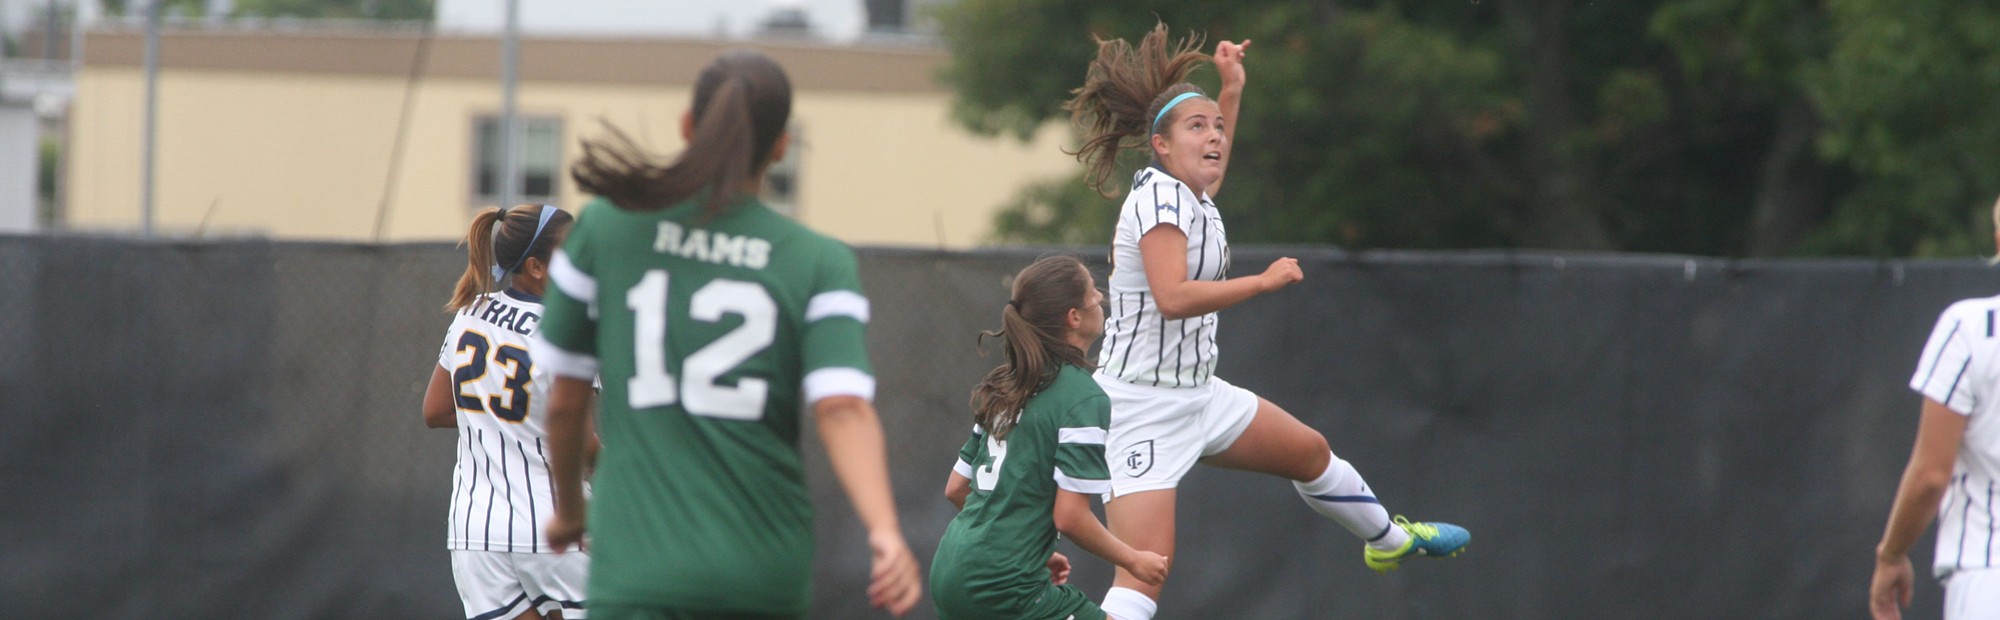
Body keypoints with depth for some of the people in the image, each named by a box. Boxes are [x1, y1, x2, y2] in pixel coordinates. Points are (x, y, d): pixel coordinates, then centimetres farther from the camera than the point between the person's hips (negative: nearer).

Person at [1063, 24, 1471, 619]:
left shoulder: (1193, 197, 8)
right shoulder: (1159, 201, -20)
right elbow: (1172, 297, -34)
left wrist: (1232, 89, 35)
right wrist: (1264, 280, -26)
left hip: (1197, 393, 10)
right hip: (1141, 407, -10)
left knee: (1310, 453, 29)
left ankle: (1390, 540, 56)